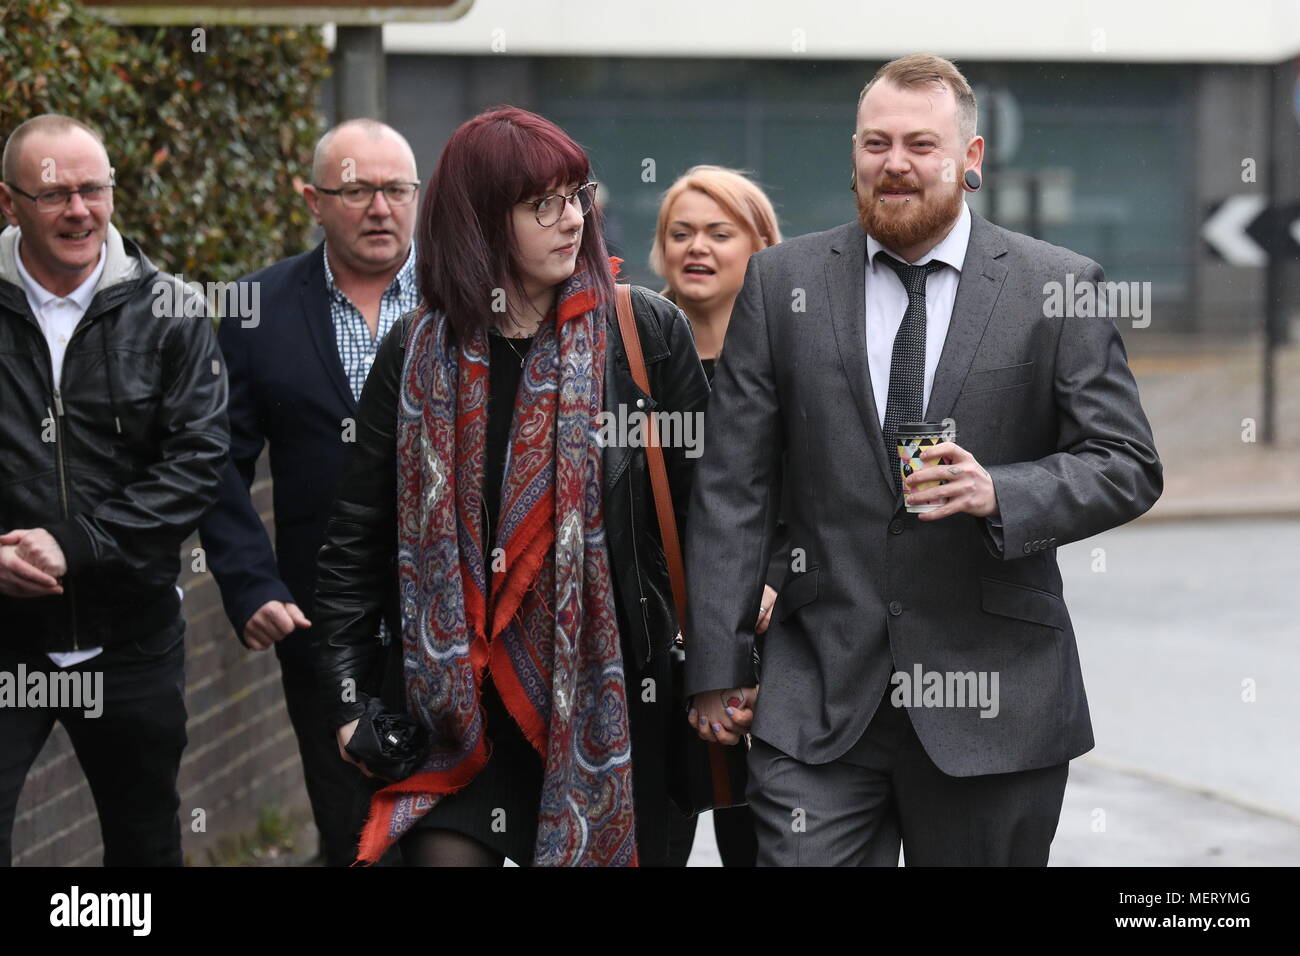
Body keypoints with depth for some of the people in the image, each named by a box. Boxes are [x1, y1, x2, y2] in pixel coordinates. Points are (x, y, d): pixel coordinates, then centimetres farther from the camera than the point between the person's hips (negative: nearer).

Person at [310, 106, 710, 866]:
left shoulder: (649, 333, -3)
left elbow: (702, 508, -1)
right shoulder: (420, 351, 3)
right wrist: (350, 694, 2)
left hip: (606, 698, -1)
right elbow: (359, 534, 7)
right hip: (456, 698, 1)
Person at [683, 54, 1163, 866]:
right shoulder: (782, 282, 5)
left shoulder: (1058, 287, 0)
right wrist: (718, 670, 1)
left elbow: (1128, 466, 0)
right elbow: (732, 487, 5)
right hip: (817, 701, 1)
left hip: (993, 698, 0)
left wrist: (998, 492, -19)